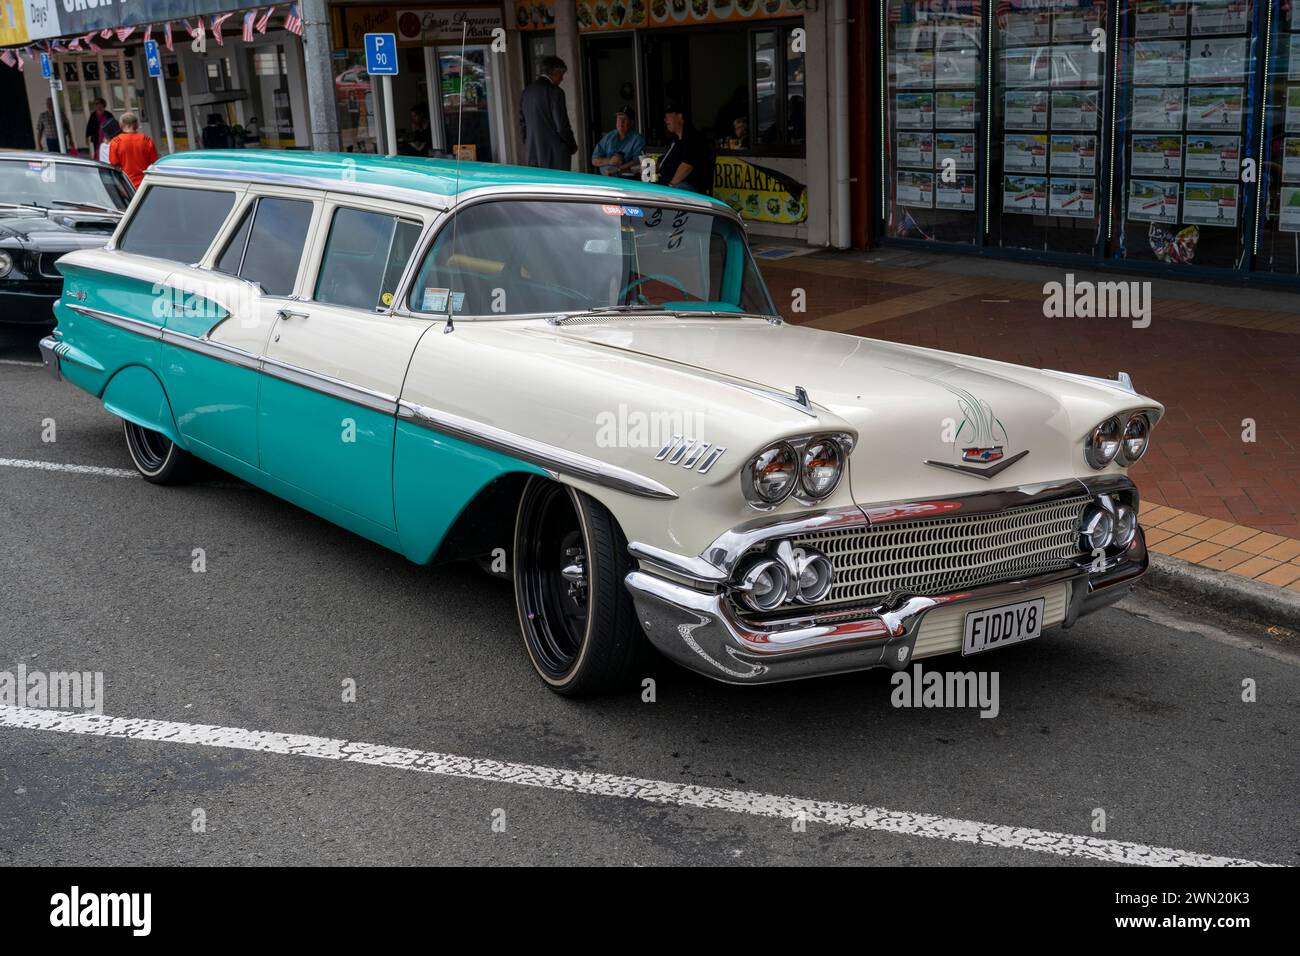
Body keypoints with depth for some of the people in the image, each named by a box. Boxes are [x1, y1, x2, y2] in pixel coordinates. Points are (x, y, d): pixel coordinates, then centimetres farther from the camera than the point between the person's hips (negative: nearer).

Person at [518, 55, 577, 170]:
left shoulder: (527, 91, 9)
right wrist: (572, 146, 1)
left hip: (533, 153, 7)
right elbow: (562, 125, -13)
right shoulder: (554, 92, -13)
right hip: (555, 154, -7)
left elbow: (522, 122, 14)